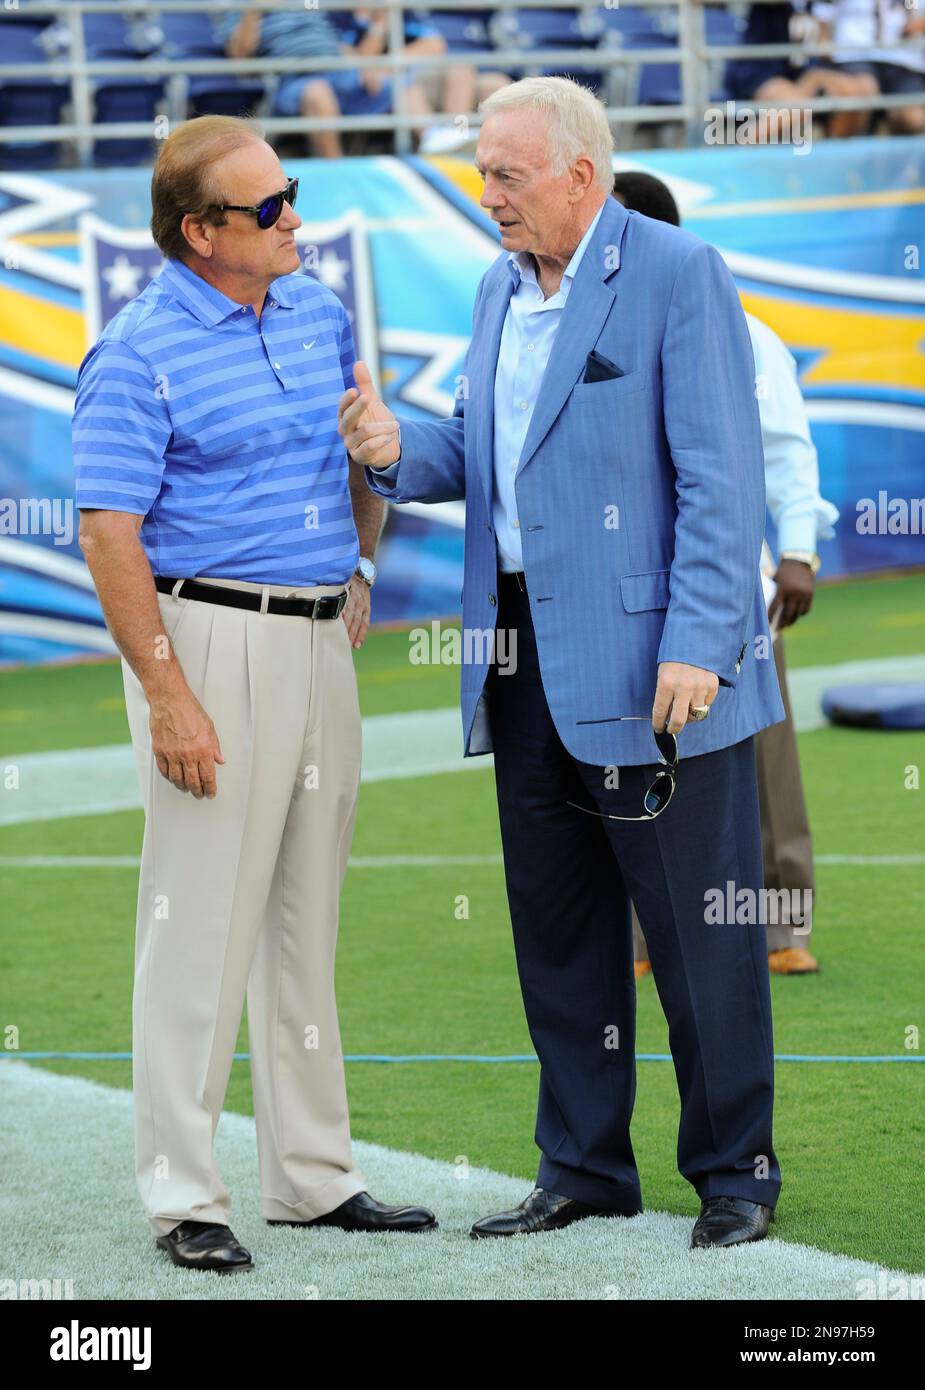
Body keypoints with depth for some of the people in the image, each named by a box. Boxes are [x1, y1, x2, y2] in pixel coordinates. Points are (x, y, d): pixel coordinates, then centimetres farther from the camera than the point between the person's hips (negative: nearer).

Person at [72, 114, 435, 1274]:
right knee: (202, 920, -5)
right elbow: (109, 536, -16)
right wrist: (169, 697, -20)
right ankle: (182, 1197, 1)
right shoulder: (139, 352, -12)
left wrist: (361, 573, 18)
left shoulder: (316, 310, 10)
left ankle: (312, 1176, 21)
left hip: (320, 641, 7)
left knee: (305, 917, 13)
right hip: (209, 637, -7)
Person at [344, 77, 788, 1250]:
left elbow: (720, 480, -14)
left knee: (700, 935, 1)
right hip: (526, 664, 8)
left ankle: (735, 1173, 13)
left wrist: (695, 647, -20)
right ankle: (584, 1170, 24)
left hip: (651, 665, -8)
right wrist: (398, 450, -2)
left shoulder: (677, 276, -10)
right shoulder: (500, 288, 14)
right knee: (557, 932, 13)